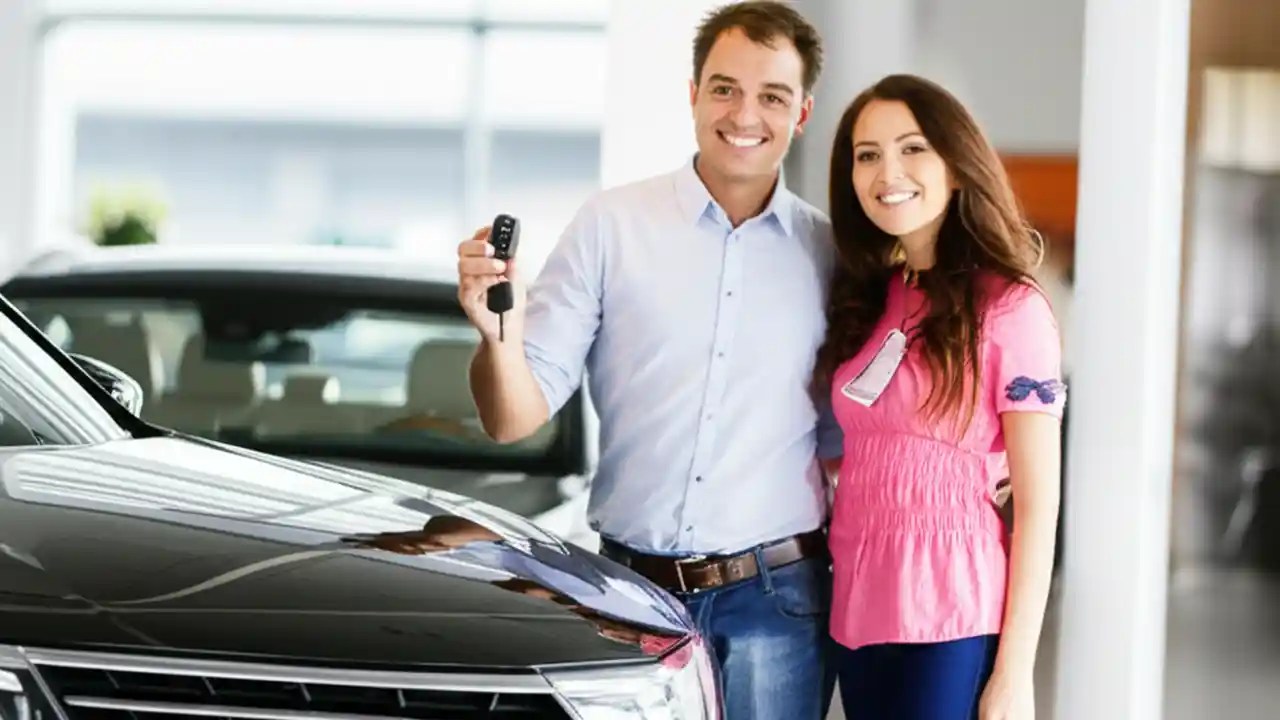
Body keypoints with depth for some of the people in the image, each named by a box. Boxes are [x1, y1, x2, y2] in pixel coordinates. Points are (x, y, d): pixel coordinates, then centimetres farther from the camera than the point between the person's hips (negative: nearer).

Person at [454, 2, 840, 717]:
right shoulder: (612, 224, -1)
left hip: (776, 601, 1)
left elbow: (840, 443, 11)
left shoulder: (829, 253, 4)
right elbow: (515, 417, -3)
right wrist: (500, 333, -22)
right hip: (633, 589, -1)